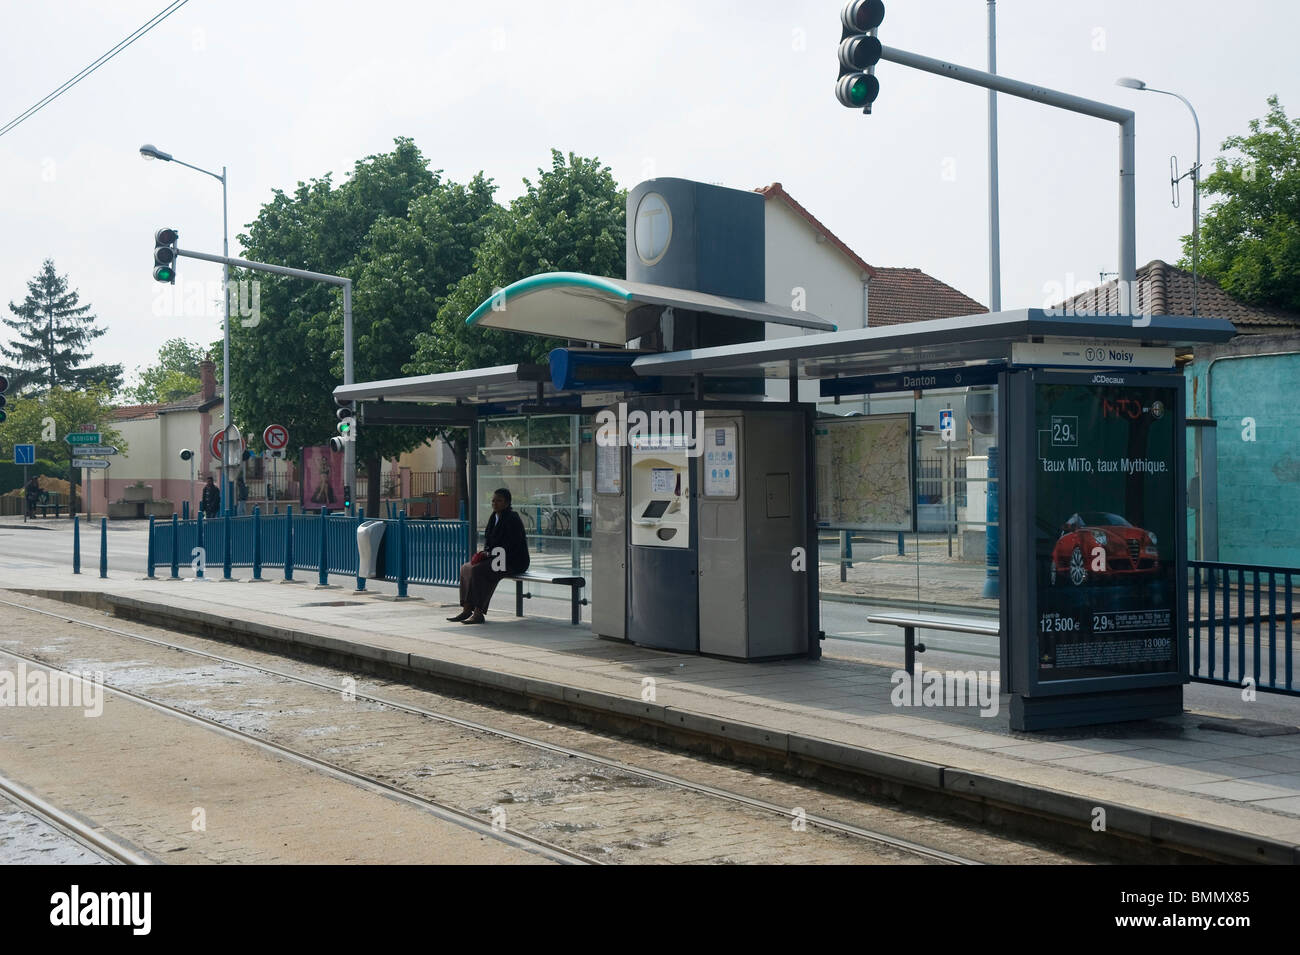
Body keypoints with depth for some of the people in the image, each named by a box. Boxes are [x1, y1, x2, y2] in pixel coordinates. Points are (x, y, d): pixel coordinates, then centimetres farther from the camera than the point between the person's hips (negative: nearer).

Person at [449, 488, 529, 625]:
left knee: (478, 570, -27)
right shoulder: (495, 517, 13)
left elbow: (510, 546, -21)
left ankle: (478, 613, -26)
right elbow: (488, 540, 20)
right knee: (465, 568, -1)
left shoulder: (511, 518, -15)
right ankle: (466, 610, -5)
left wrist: (488, 554, -17)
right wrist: (484, 552, -2)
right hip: (495, 557, 10)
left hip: (513, 561, -10)